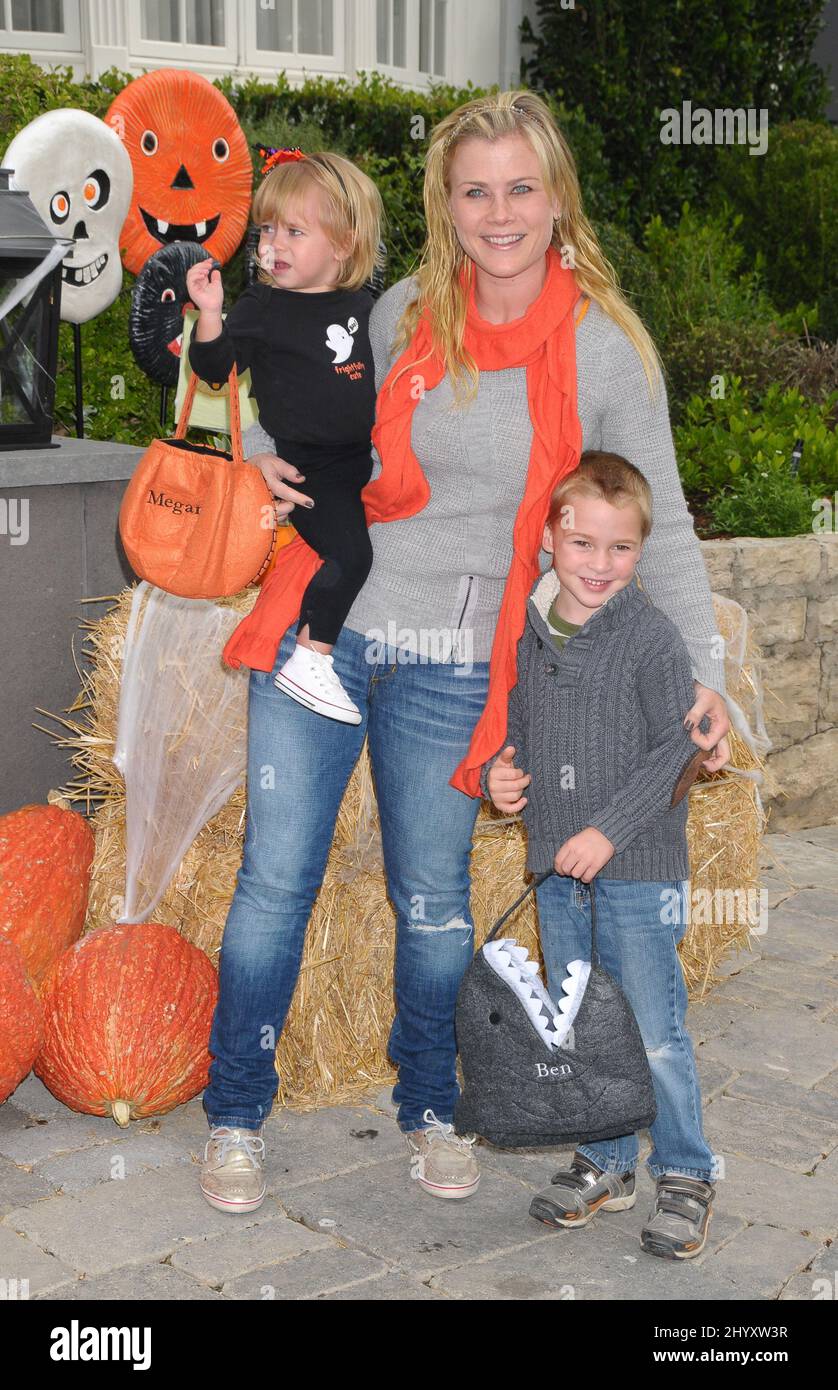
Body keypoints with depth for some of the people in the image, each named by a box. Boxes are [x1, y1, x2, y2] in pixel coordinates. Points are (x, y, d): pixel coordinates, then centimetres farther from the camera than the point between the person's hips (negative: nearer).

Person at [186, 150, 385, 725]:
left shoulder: (361, 305, 8)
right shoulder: (261, 307, -6)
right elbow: (215, 367, -15)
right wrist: (210, 312, -28)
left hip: (361, 461, 6)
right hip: (303, 467, -6)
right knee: (349, 551, -23)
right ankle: (308, 662, -16)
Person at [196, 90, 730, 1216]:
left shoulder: (606, 352, -4)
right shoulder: (404, 312, 1)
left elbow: (658, 523, 1)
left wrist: (702, 670, -5)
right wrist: (267, 453, -4)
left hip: (452, 668, -1)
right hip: (325, 630, 1)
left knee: (433, 903, 11)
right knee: (275, 881, 4)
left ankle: (429, 1111, 35)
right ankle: (237, 1115, 23)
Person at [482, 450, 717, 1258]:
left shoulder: (650, 636, -12)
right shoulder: (528, 633, 3)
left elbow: (677, 748, -14)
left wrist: (607, 831, -19)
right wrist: (500, 774, -5)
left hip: (639, 868, -5)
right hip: (556, 867, 6)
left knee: (655, 1035, 1)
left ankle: (684, 1176, 19)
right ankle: (604, 1165, 32)